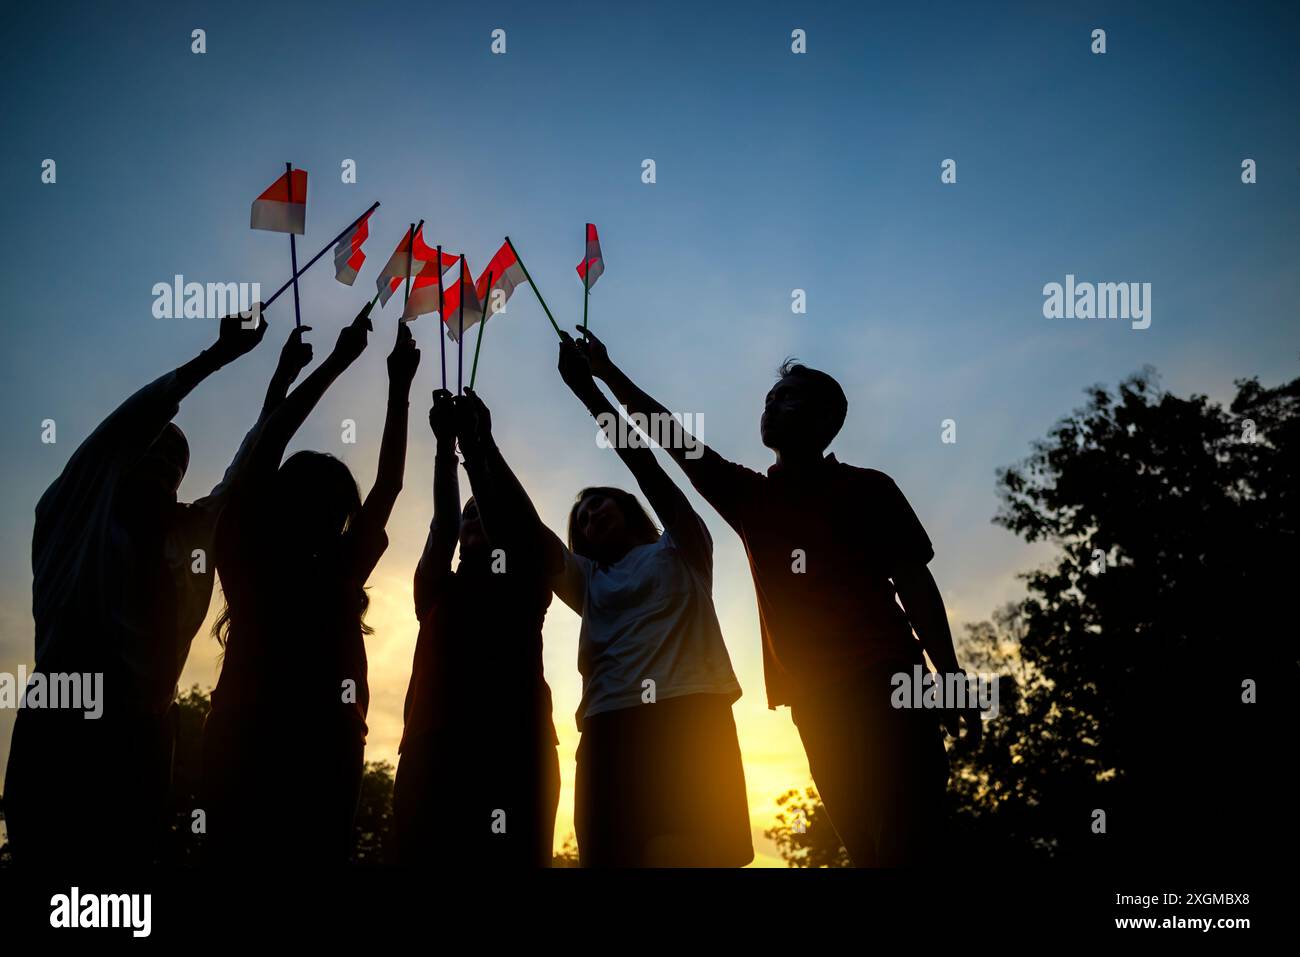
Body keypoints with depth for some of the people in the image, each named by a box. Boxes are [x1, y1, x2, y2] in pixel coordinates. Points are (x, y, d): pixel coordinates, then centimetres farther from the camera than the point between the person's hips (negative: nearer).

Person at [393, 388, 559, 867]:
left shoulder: (524, 591, 20)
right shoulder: (438, 591, 25)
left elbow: (517, 521, 4)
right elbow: (441, 524, 9)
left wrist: (480, 443, -2)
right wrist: (447, 446, 0)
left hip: (513, 750, -1)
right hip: (434, 750, 2)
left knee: (513, 858, -11)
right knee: (423, 856, -9)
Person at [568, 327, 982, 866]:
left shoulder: (866, 489, 4)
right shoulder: (751, 497, 14)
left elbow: (915, 586, 1)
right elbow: (676, 440, 14)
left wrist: (949, 682, -6)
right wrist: (607, 373, 13)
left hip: (885, 687, -4)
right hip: (815, 700, 4)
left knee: (910, 843, -12)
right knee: (864, 843, 4)